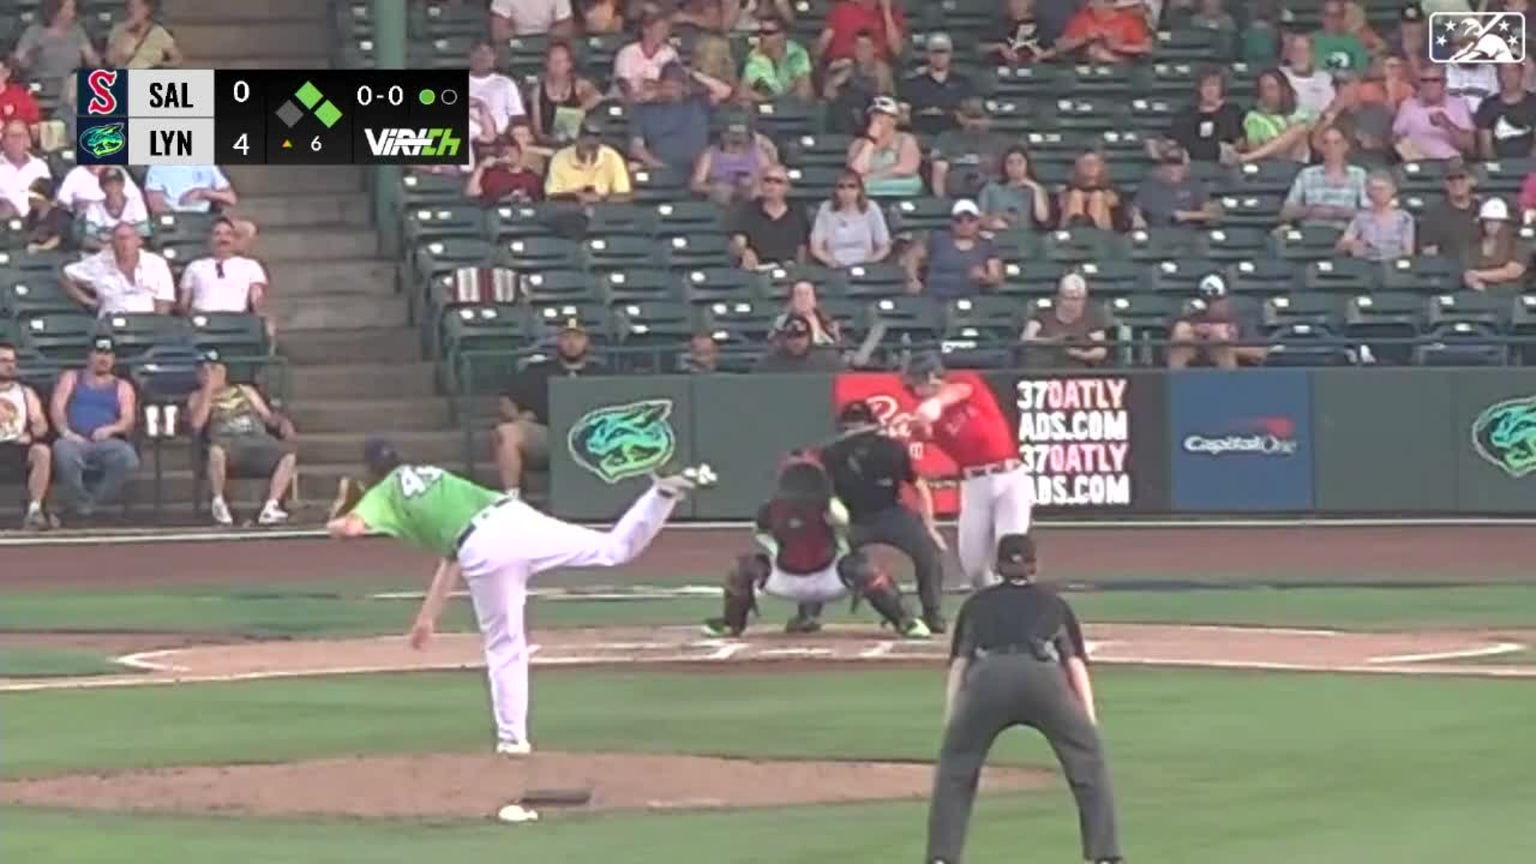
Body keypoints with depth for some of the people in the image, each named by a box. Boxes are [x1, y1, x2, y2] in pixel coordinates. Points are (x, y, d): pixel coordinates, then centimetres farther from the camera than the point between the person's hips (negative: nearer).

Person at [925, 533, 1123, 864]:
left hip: (987, 676, 0)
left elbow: (958, 666, 24)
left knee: (956, 768, 18)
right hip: (1043, 675, 0)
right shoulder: (1053, 603, 33)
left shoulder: (977, 604, 33)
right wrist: (1091, 721, 17)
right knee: (1088, 762, 15)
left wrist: (950, 723, 20)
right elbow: (1076, 664, 22)